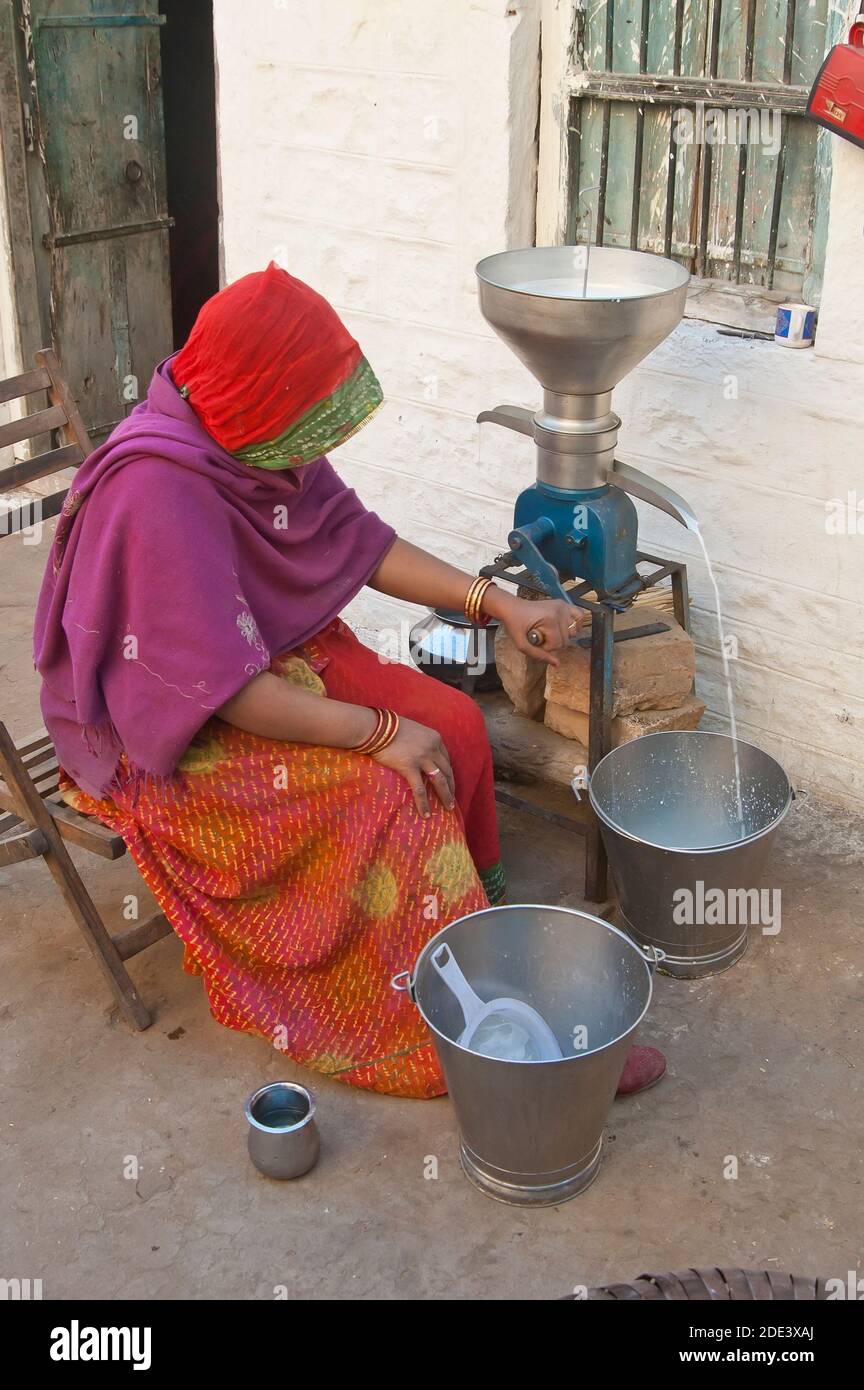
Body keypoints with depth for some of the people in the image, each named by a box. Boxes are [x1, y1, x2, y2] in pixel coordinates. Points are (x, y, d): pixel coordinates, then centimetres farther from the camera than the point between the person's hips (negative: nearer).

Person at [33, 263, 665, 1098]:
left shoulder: (260, 440, -6)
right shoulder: (157, 490, -31)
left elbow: (357, 540, 6)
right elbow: (220, 688, -29)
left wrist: (498, 604, -1)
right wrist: (379, 731, -25)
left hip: (280, 657, 8)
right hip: (175, 735, -8)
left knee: (453, 725, -9)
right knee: (394, 795, -21)